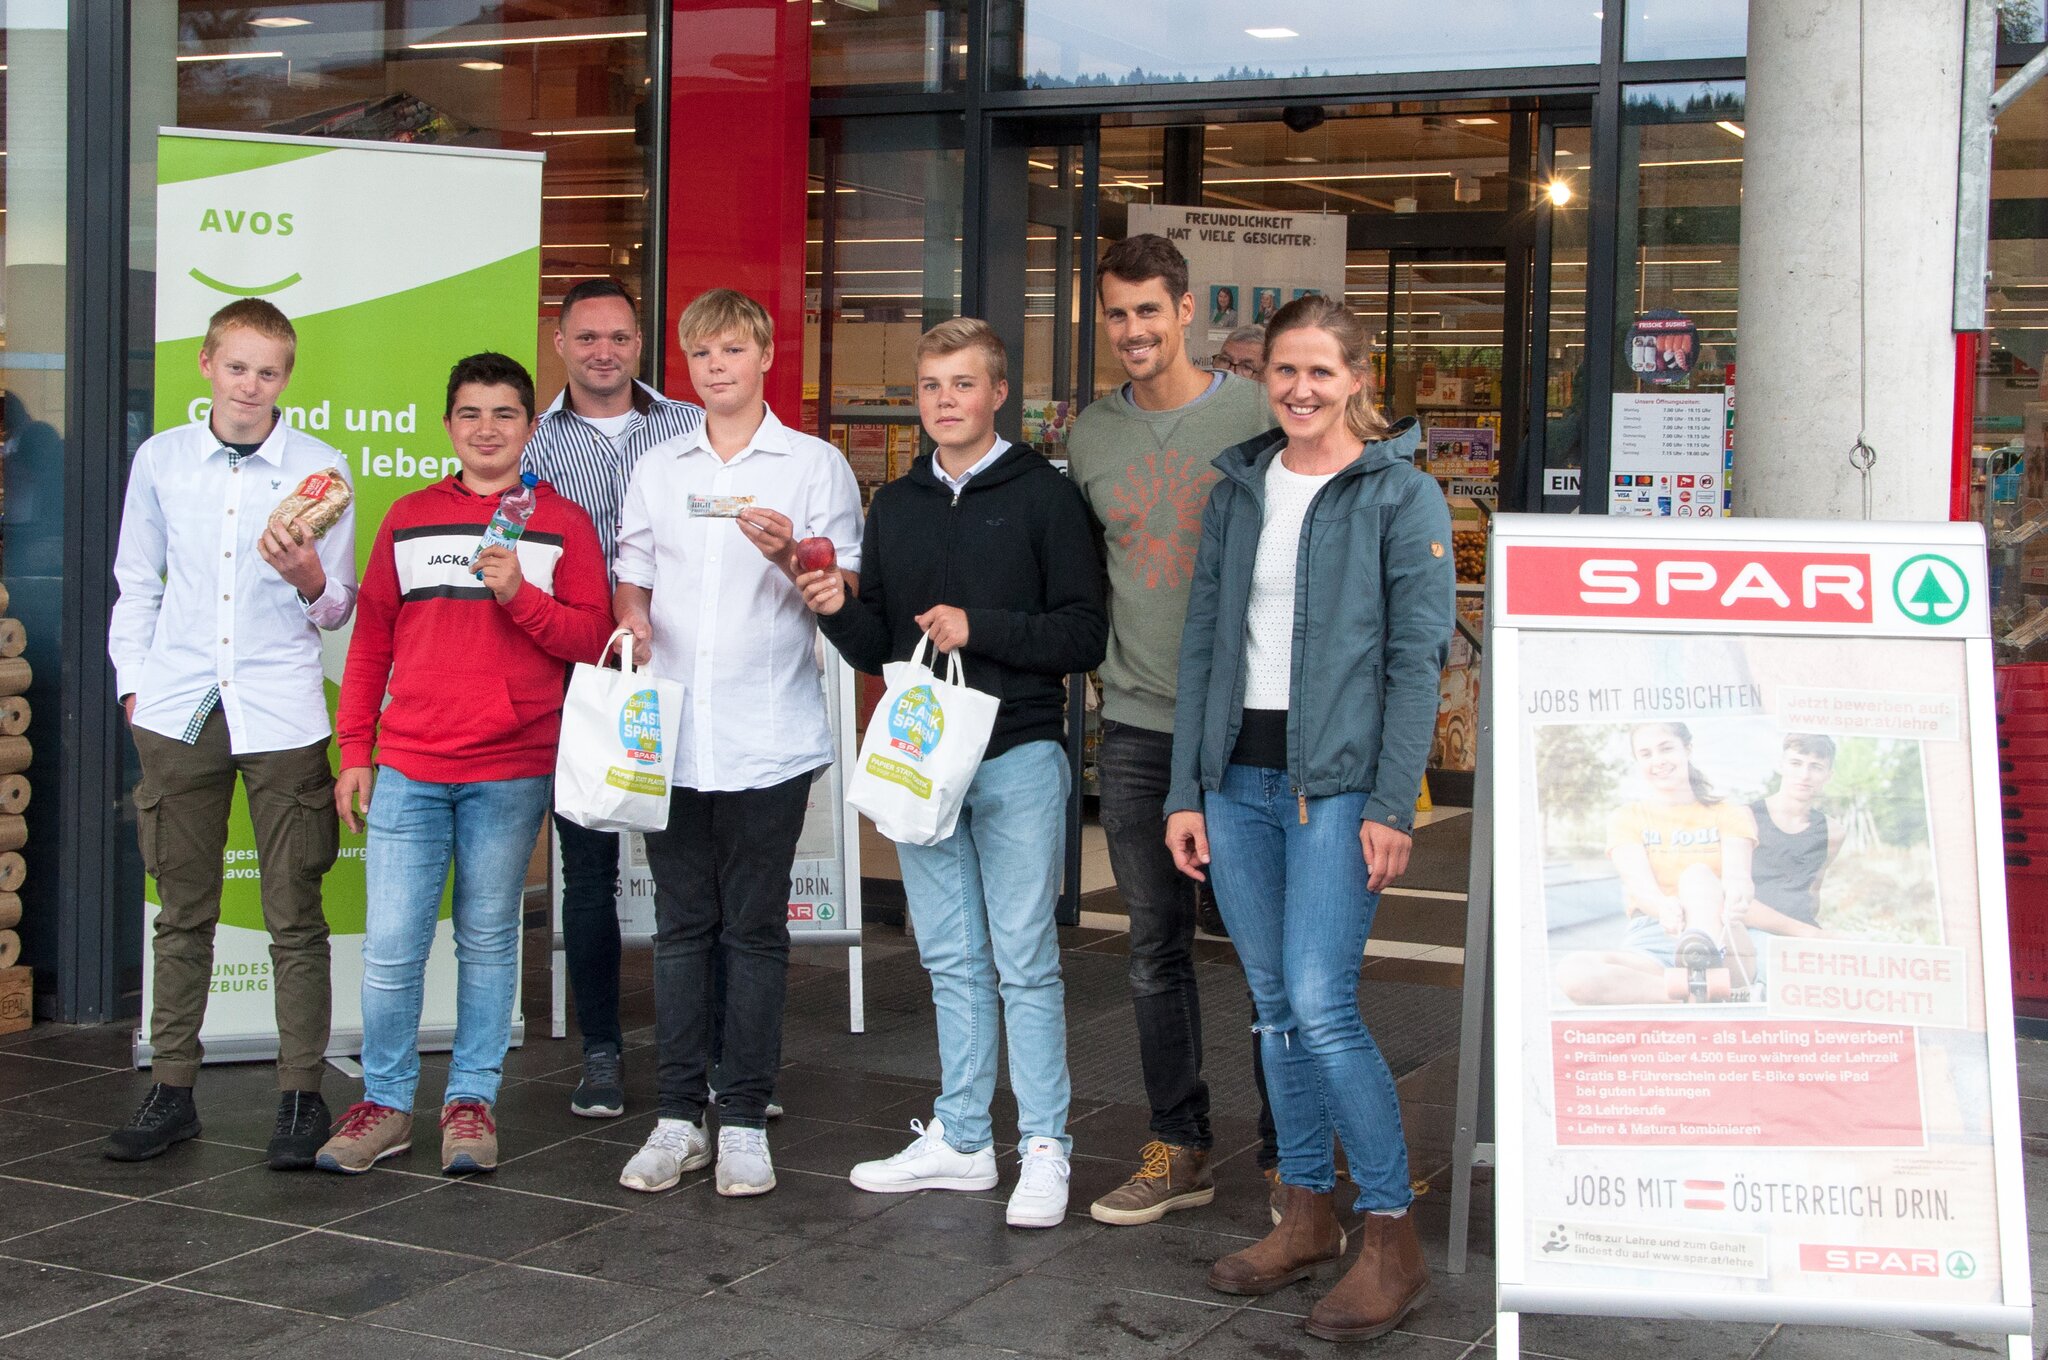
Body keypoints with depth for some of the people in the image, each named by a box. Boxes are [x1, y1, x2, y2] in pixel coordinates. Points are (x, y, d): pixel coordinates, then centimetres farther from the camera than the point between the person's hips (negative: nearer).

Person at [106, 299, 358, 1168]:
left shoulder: (319, 468, 1)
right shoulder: (161, 460, 7)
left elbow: (339, 609, 4)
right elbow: (136, 585, 15)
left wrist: (311, 581, -17)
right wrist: (134, 682, 7)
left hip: (280, 710, -2)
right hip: (178, 708, 2)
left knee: (295, 915, 0)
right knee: (182, 910, 10)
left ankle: (301, 1095, 8)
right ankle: (172, 1091, 18)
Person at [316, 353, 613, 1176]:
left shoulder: (561, 523, 5)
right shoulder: (408, 518, 11)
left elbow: (591, 637, -1)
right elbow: (371, 639, 12)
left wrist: (520, 593, -16)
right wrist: (354, 751, 8)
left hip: (512, 775, -1)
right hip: (407, 769, 1)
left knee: (489, 941, 7)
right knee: (391, 946, -2)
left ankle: (471, 1100, 18)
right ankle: (385, 1103, 12)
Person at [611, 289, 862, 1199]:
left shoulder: (816, 466, 3)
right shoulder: (658, 469, 15)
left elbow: (847, 595, 1)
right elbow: (631, 577, 18)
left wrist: (791, 557, -19)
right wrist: (631, 622, -5)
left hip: (768, 737, -3)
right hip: (672, 735, 3)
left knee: (755, 929, 1)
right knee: (681, 926, 7)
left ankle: (745, 1119, 9)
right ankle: (678, 1115, 14)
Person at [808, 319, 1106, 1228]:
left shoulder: (1044, 495, -1)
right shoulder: (895, 507, 15)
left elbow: (1084, 634, -7)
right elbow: (877, 648, 15)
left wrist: (980, 629, -17)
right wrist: (837, 610, -5)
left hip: (1017, 754, -5)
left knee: (1024, 962, -4)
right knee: (951, 961, 11)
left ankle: (1044, 1149, 3)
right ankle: (960, 1138, 20)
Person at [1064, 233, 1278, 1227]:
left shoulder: (1256, 415, -4)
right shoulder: (1090, 435, 9)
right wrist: (1100, 667, 12)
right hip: (1136, 727, 4)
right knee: (1157, 951, 10)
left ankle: (1289, 1154, 14)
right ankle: (1179, 1150, 21)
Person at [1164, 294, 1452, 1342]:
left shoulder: (1402, 496, -2)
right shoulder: (1236, 489, 13)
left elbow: (1416, 658, -7)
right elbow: (1203, 643, 13)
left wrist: (1391, 804, -14)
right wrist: (1186, 791, 7)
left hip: (1337, 782, -5)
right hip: (1238, 779, 5)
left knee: (1321, 1007, -12)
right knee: (1273, 1008, 10)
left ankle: (1393, 1241, 1)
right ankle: (1306, 1217, 23)